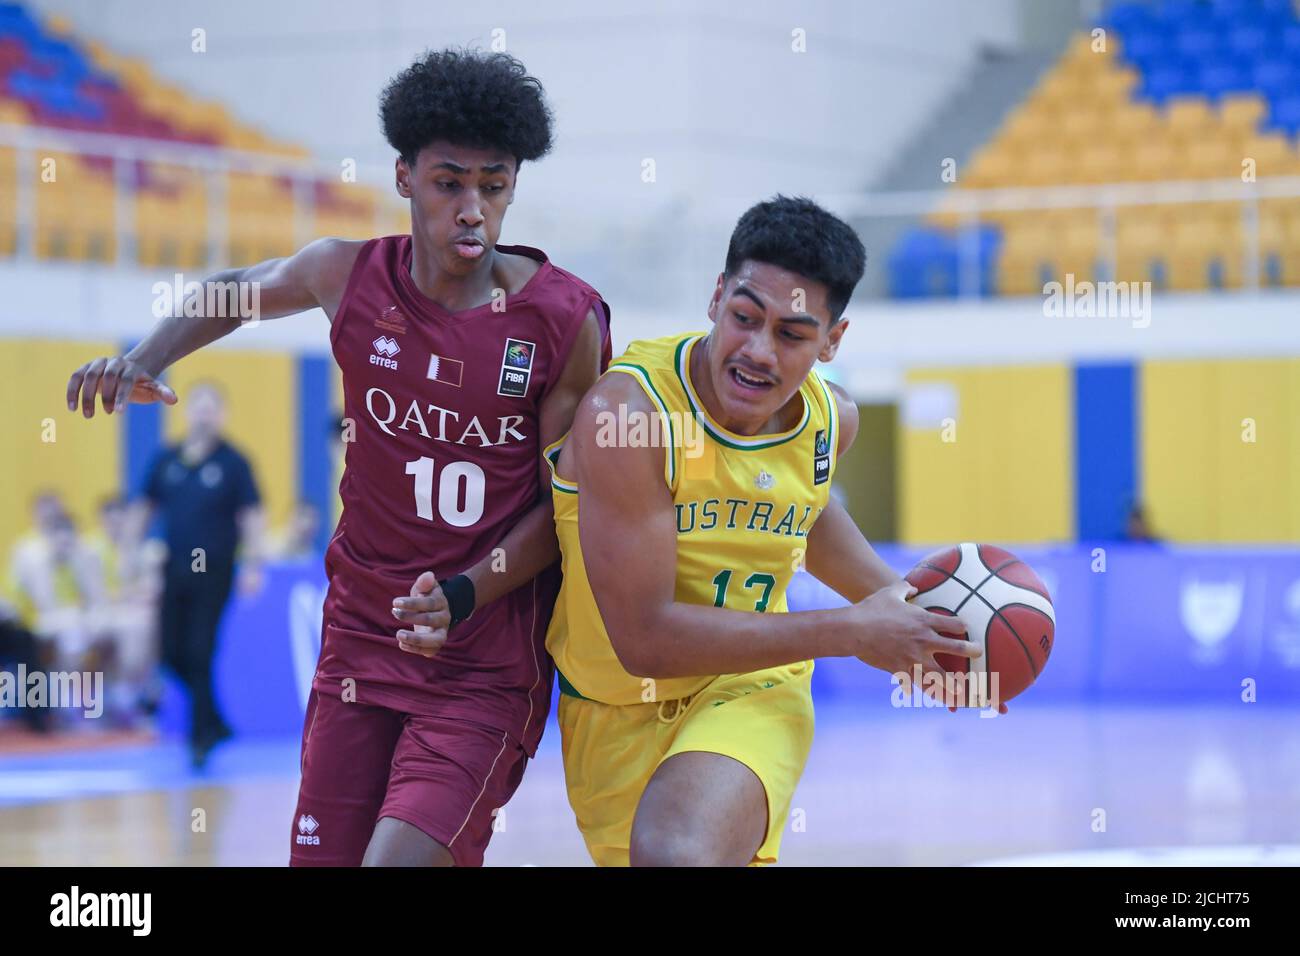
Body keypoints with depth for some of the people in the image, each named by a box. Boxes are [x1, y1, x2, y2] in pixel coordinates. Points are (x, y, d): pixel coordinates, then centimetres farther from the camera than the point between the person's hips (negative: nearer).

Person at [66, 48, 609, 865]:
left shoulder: (566, 321, -11)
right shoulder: (350, 277, -2)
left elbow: (564, 503, -6)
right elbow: (240, 292, 21)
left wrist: (463, 596, -21)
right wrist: (144, 360, 4)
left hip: (487, 667, -4)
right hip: (359, 639, 4)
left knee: (402, 858, -20)